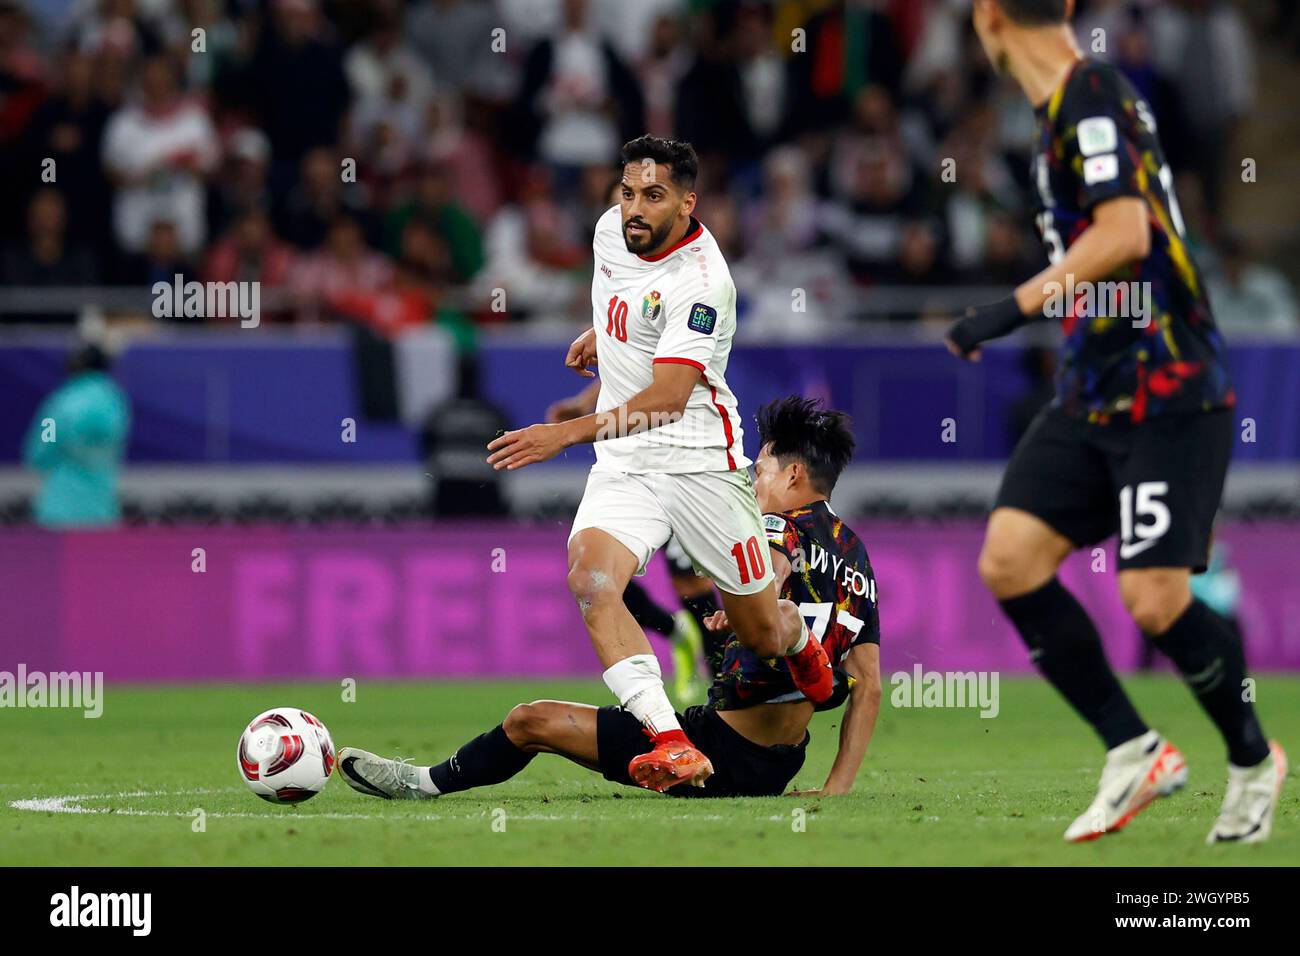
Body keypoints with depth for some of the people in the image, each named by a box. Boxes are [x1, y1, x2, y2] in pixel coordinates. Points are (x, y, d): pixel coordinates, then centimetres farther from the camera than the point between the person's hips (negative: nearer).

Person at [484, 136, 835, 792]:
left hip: (700, 461, -5)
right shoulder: (613, 230, 1)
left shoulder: (701, 282, -21)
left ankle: (800, 641, 46)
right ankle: (671, 744, -34)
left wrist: (567, 433, -36)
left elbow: (667, 398, -29)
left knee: (763, 636, 6)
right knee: (590, 580, -25)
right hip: (622, 465, 5)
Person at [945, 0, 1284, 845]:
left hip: (1169, 396, -9)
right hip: (1094, 393, 9)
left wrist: (1017, 308, -26)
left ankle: (1253, 759, 13)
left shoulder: (1091, 95, -15)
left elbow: (1124, 234, -26)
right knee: (1010, 561, -5)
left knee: (1155, 600, -12)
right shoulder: (1068, 102, 13)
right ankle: (1134, 751, 5)